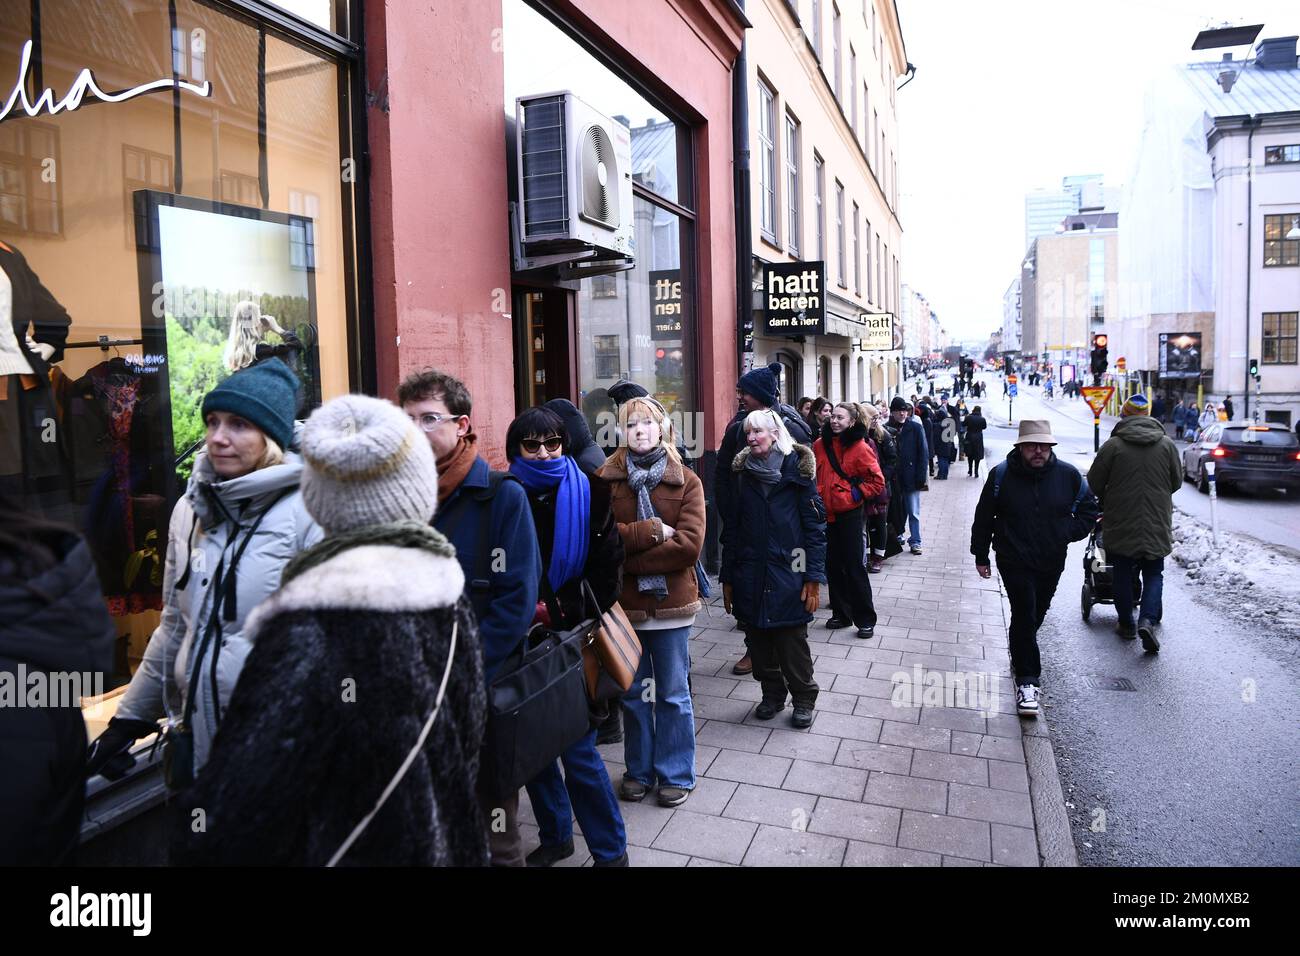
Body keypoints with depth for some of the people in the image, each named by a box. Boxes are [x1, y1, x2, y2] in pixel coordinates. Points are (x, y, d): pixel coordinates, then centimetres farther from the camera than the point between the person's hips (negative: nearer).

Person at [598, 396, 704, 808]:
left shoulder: (686, 481, -4)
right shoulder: (606, 479, -2)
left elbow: (689, 545, -16)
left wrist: (627, 557, -17)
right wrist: (653, 531, -19)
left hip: (670, 602, -1)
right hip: (623, 603, 1)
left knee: (673, 694, 11)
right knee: (632, 692, 16)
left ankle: (676, 775, 28)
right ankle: (638, 770, 34)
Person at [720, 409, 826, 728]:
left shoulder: (797, 469, -3)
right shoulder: (742, 473, 7)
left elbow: (815, 524, -5)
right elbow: (731, 528, 9)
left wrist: (814, 577, -10)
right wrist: (728, 579, 7)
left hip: (787, 573, -3)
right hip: (750, 575, 4)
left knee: (792, 642, 2)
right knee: (758, 641, 10)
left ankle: (803, 698, 22)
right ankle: (772, 694, 29)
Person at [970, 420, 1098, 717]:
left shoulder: (1069, 475, -3)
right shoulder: (1001, 475, -9)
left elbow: (1088, 511, 11)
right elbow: (983, 517, 1)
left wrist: (1069, 533, -6)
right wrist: (980, 556, 3)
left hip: (1052, 562, 3)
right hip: (1015, 561, -3)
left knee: (1037, 613, 17)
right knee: (1024, 614, -10)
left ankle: (1020, 654, 45)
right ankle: (1027, 680, -4)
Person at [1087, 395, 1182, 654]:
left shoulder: (1113, 445, -8)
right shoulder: (1167, 444, 0)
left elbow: (1094, 483, -4)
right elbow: (1177, 481, 10)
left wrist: (1105, 503, 16)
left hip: (1121, 523, -2)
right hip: (1157, 524, 2)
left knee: (1122, 574, 11)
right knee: (1154, 574, 11)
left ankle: (1126, 624, 19)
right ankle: (1148, 620, -7)